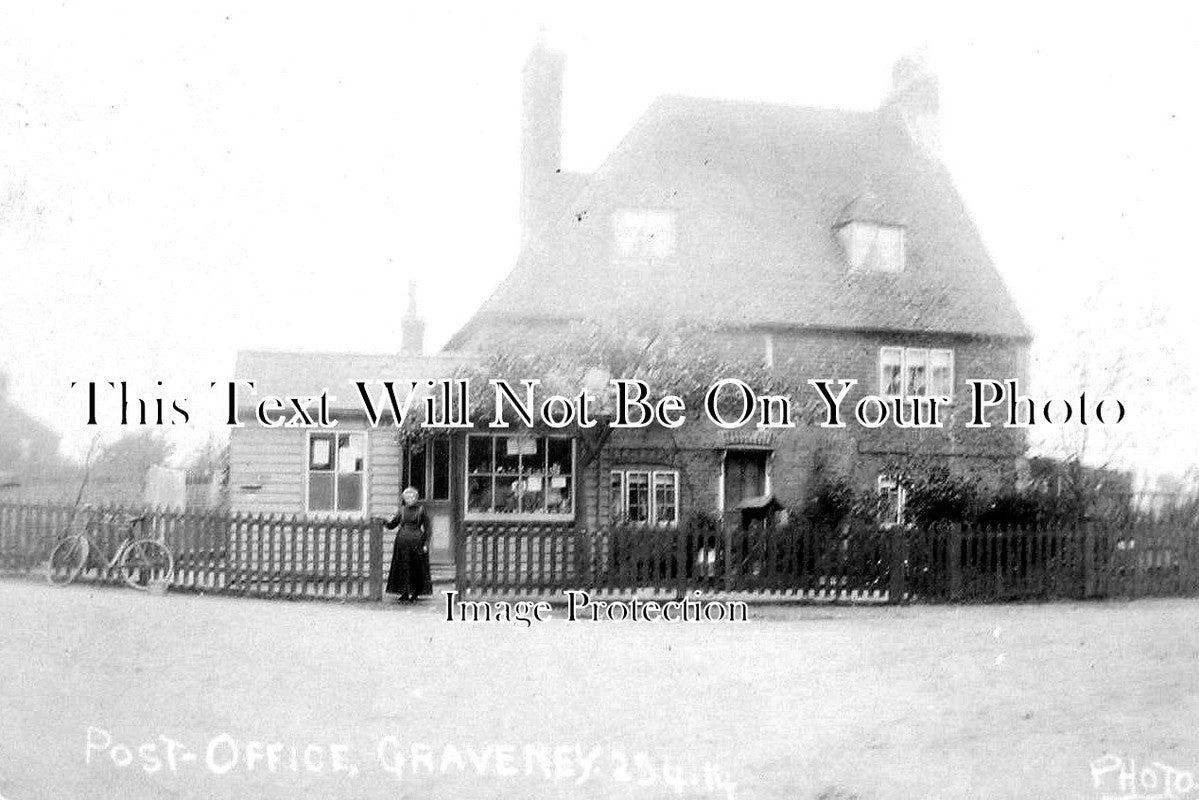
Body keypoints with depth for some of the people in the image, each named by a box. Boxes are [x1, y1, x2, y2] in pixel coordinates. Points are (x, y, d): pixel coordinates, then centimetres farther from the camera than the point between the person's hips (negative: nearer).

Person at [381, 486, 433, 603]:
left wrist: (426, 544, -7)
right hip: (402, 541, 3)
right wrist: (385, 523, -6)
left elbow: (428, 528, -1)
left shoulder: (421, 509, -2)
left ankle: (415, 593, 13)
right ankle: (405, 593, 10)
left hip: (416, 542, -3)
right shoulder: (402, 510, 8)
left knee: (416, 569, 1)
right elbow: (392, 524, 14)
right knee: (403, 568, 3)